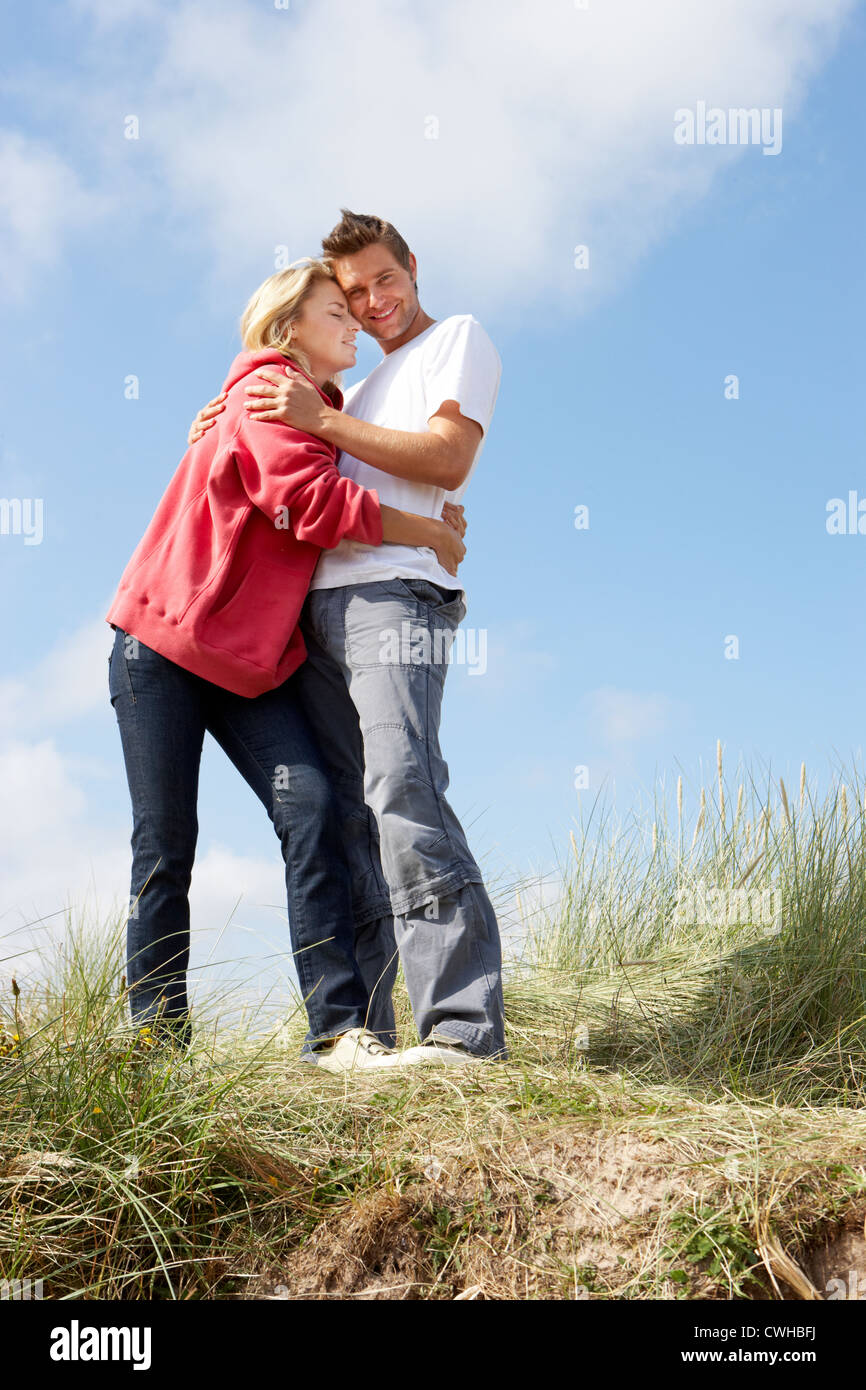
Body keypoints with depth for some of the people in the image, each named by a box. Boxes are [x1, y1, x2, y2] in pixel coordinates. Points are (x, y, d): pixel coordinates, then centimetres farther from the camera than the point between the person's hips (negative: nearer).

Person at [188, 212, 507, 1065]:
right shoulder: (368, 387, 33)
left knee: (402, 794, -22)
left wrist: (321, 420, -7)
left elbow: (449, 456, -5)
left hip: (396, 592, -8)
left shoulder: (458, 338, 11)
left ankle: (464, 1026, -25)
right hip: (320, 605, 8)